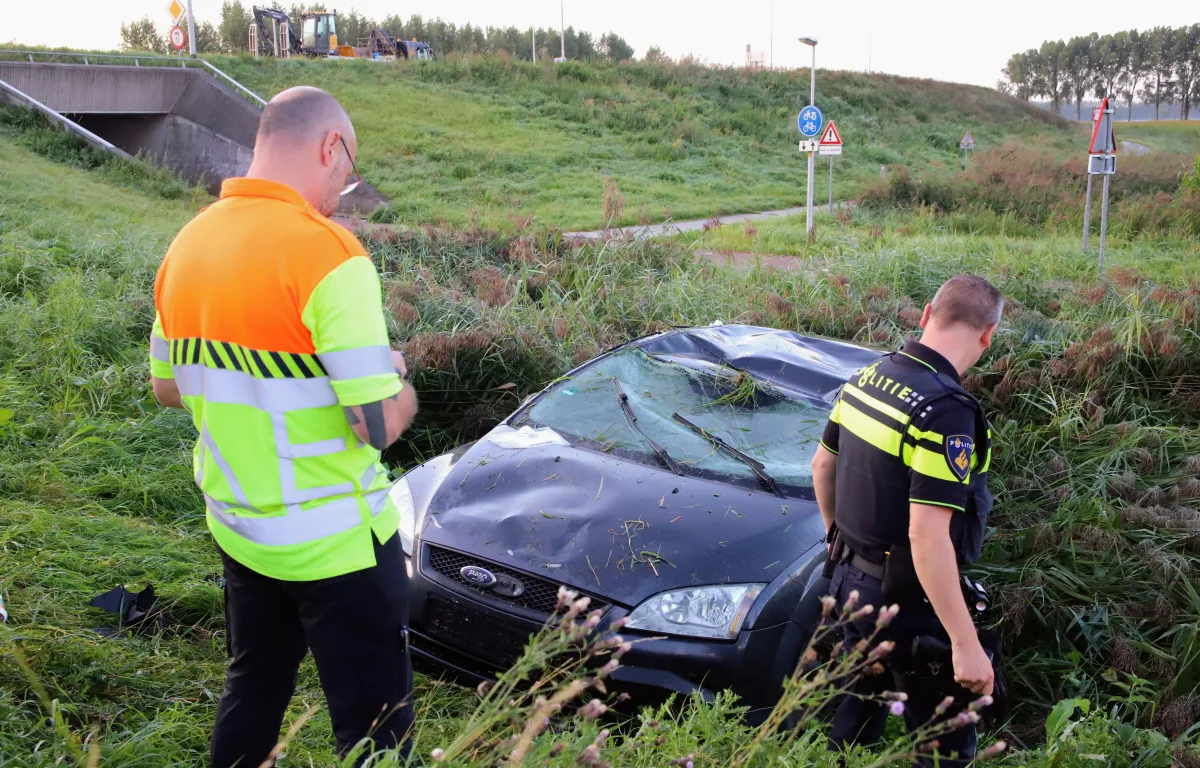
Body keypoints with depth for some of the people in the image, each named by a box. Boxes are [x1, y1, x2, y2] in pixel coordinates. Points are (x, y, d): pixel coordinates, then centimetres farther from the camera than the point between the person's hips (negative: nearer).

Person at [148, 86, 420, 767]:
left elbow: (166, 387, 14)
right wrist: (399, 381, -1)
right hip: (335, 545, -7)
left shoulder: (188, 243, 3)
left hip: (236, 527, 8)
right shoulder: (327, 251, -21)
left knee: (253, 694, 26)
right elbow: (380, 424, -22)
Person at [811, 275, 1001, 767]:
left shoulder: (866, 379, 1)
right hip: (909, 600, -8)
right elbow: (927, 536, -28)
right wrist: (966, 644, -24)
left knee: (860, 705, 27)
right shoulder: (947, 411, -25)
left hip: (851, 578, 8)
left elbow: (823, 465, 13)